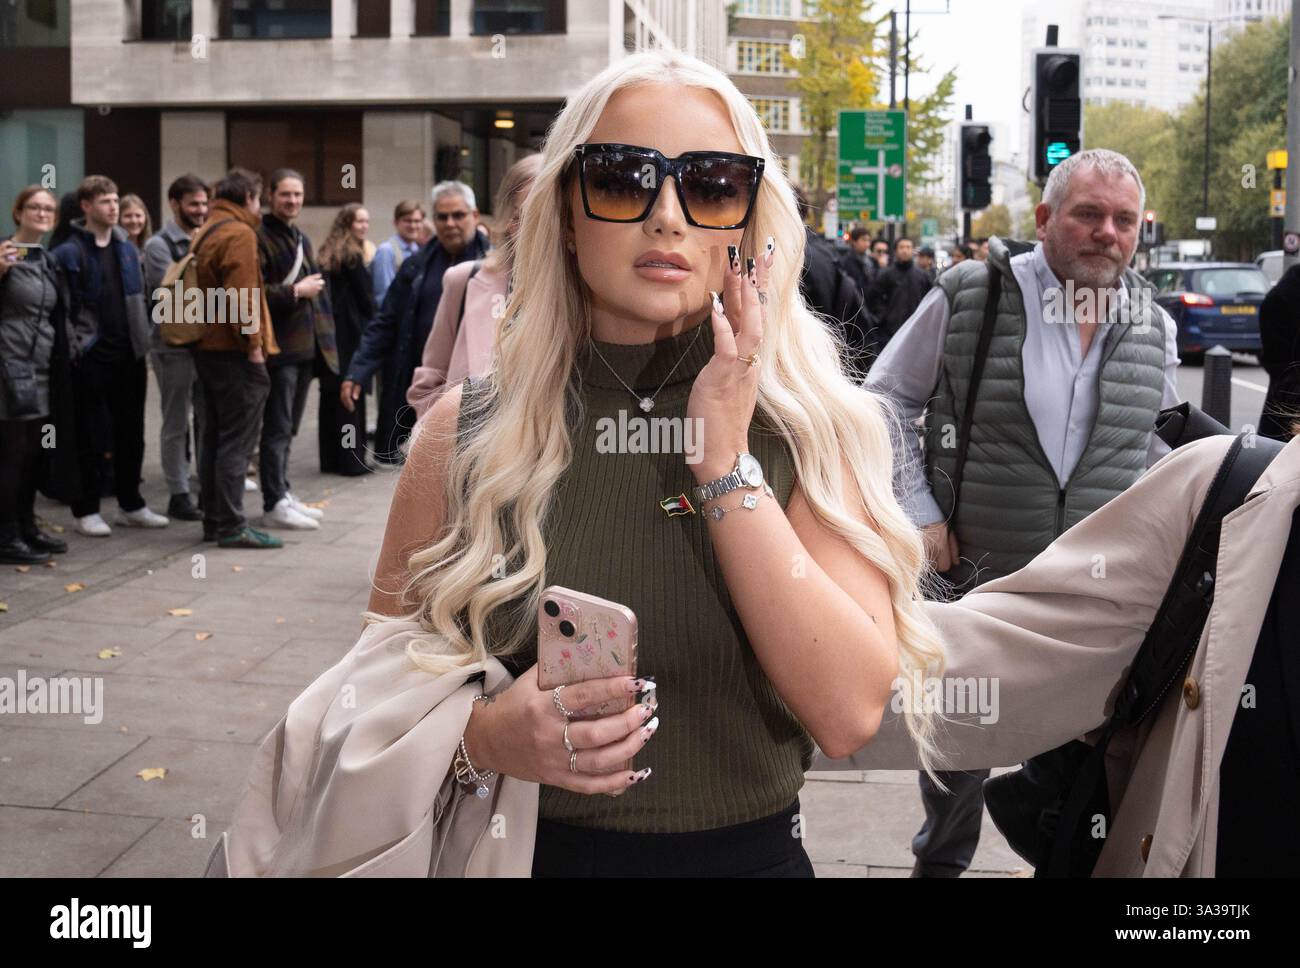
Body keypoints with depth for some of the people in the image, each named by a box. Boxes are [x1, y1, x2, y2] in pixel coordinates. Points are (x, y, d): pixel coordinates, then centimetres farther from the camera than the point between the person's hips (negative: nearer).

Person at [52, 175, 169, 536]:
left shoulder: (127, 249, 13)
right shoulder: (69, 252, -7)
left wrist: (143, 347, 12)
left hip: (129, 357, 6)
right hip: (91, 358, -6)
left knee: (131, 434, 11)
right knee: (89, 437, 1)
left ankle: (131, 505, 22)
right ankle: (86, 511, 9)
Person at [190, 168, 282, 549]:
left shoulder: (203, 234, 16)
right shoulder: (239, 234, -13)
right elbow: (241, 296, -20)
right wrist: (254, 346, -16)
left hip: (207, 348, 10)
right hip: (235, 352, -10)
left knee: (213, 438, 13)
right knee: (236, 441, -7)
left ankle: (213, 520, 20)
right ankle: (232, 527, -6)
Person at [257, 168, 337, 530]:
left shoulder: (301, 239, 20)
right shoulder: (260, 238, -9)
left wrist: (324, 337, 21)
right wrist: (295, 291, -15)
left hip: (306, 346, 9)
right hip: (279, 347, -8)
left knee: (288, 428, 14)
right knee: (278, 427, -6)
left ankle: (282, 494, 21)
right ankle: (274, 504, -2)